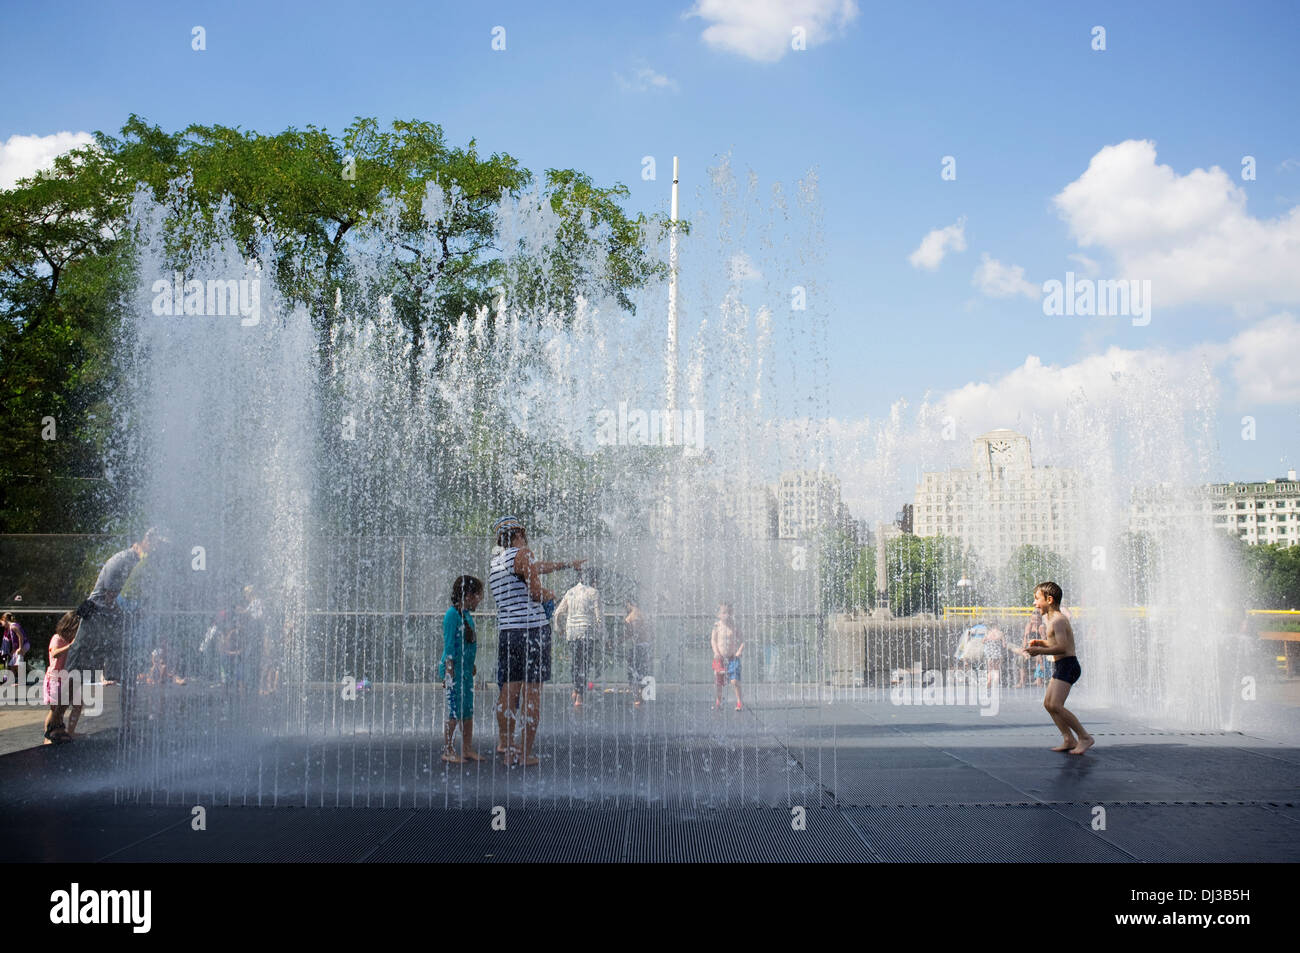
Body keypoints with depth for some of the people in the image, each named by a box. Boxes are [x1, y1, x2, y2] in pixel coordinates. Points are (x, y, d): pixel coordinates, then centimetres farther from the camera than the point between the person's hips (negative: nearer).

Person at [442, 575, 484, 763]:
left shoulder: (468, 615, 14)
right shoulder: (452, 615, -13)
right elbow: (449, 646, -15)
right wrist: (450, 672, -18)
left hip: (466, 670, 9)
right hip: (455, 670, -9)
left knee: (468, 711, 11)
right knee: (454, 712, -5)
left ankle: (467, 750, 18)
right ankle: (447, 751, 3)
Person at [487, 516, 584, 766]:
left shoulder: (494, 563, 18)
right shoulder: (522, 554, -6)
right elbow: (536, 593, -15)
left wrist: (568, 564, 40)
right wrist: (549, 594, 8)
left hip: (506, 631, 7)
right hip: (532, 630, -7)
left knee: (508, 693, 12)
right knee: (532, 694, -2)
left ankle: (505, 746, 17)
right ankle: (526, 753, 0)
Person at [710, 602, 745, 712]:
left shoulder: (734, 626, 0)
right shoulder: (717, 626, 1)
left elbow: (742, 641, 2)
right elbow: (713, 641, 0)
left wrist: (739, 652, -12)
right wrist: (716, 653, -13)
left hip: (732, 658, -1)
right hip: (720, 658, 1)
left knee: (735, 681, -13)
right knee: (718, 682, 7)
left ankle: (739, 702, -2)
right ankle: (718, 702, 23)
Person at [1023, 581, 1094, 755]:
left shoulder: (1058, 620, -16)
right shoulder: (1049, 618, 16)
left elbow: (1062, 647, -24)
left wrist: (1040, 651, -18)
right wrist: (1041, 642, 13)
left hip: (1067, 664, -11)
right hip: (1060, 666, 11)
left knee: (1055, 705, -16)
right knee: (1048, 703, 10)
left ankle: (1085, 737, -9)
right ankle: (1069, 739, 12)